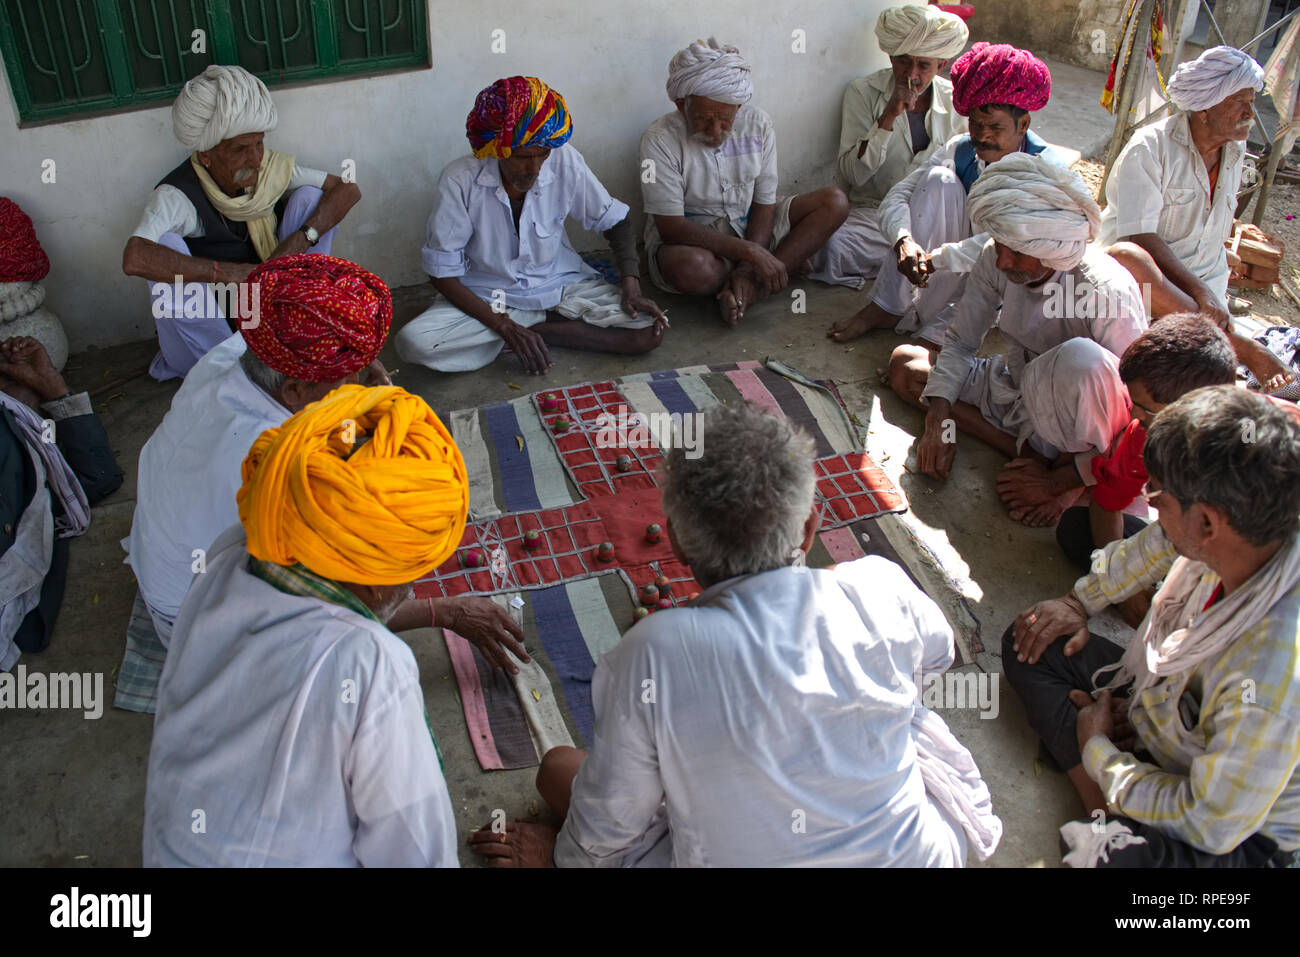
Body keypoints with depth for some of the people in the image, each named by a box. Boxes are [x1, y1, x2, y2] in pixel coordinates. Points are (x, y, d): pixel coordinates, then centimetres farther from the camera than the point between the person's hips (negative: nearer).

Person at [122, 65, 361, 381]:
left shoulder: (270, 168, -12)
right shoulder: (176, 196, -26)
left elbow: (348, 189, -12)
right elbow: (135, 259, -44)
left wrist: (301, 239, -27)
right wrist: (229, 272, -44)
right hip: (206, 306, -3)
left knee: (311, 197, -14)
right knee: (166, 246, -34)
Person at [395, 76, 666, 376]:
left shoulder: (565, 163, -13)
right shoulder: (460, 179, -19)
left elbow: (614, 222, 2)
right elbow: (443, 272, -14)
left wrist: (630, 285, -14)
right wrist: (506, 326, -23)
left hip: (560, 285, 2)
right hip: (487, 296, -1)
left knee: (651, 328, -20)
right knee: (413, 342, -30)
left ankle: (537, 328, -9)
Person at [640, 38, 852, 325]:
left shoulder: (758, 124, -6)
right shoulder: (660, 139, -19)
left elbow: (764, 205, -6)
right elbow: (672, 228, -24)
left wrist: (748, 269, -24)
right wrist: (751, 253, -30)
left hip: (749, 229, 5)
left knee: (835, 202, -11)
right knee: (690, 268, -42)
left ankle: (751, 290, -23)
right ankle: (791, 262, -14)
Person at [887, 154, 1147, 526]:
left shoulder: (1108, 293, -31)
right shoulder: (994, 261, -14)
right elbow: (959, 343, 1)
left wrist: (1054, 484, -25)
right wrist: (938, 421, -14)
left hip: (1080, 421, -7)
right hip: (1016, 391, 7)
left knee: (1082, 358, -40)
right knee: (903, 363, -1)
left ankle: (1066, 472, -11)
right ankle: (1028, 453, -12)